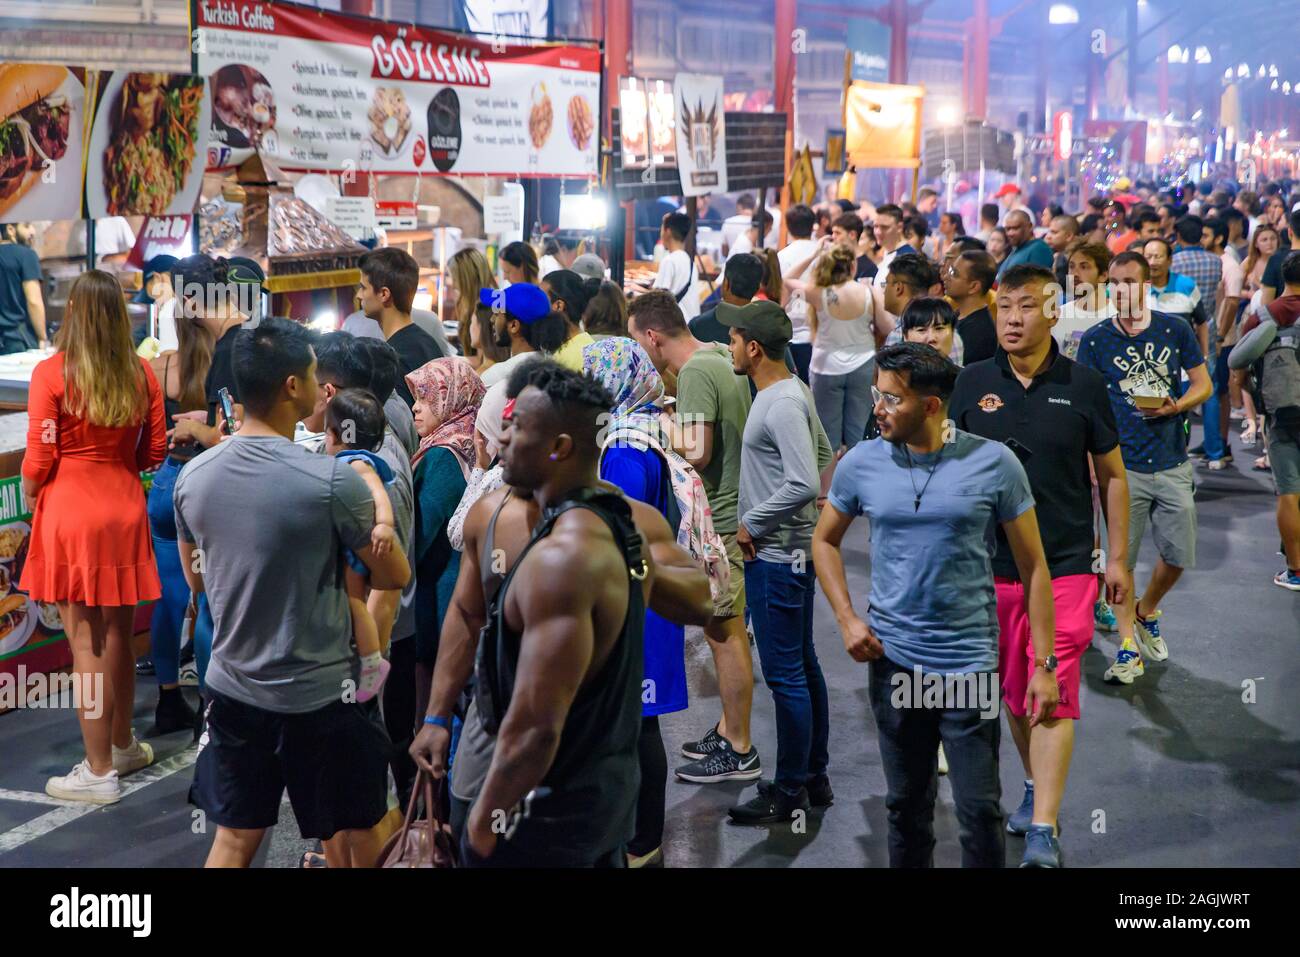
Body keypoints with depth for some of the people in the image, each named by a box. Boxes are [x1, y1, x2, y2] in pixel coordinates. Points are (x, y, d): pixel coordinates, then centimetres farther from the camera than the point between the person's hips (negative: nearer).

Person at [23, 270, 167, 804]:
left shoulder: (51, 373, -11)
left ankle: (99, 771, 7)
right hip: (124, 513, 4)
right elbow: (154, 452, 5)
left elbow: (39, 458, -9)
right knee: (118, 638, 17)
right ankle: (123, 746, 32)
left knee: (86, 645, 1)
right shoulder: (142, 374, 0)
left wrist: (28, 496, 10)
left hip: (70, 514, -4)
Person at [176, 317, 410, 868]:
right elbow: (396, 576, -7)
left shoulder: (192, 477, -4)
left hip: (233, 689, 5)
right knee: (346, 843, 13)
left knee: (233, 839, 16)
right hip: (319, 694, -5)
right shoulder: (332, 480, -20)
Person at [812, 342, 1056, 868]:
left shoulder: (994, 463, -7)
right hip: (892, 661, 2)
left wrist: (1044, 665, -5)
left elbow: (1032, 567, -2)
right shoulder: (860, 463, -2)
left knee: (980, 809, 1)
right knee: (907, 804, 15)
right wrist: (847, 619, 1)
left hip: (970, 662, -2)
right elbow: (825, 541, 14)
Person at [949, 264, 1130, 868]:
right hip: (991, 563, 3)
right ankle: (1036, 785, 35)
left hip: (1065, 564, -2)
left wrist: (1118, 557, 5)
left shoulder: (1083, 386, -2)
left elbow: (1111, 476, 6)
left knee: (1054, 692, -8)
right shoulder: (974, 383, 1)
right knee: (1014, 689, 14)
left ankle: (1042, 828, -9)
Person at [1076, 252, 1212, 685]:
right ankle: (1128, 645, 12)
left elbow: (1203, 383, 8)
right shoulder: (1095, 339, -1)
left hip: (1172, 463, 2)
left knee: (1178, 555, 8)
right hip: (1122, 465, -2)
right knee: (1121, 557, 1)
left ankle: (1146, 612, 36)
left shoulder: (1175, 329, 2)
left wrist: (1176, 406, -13)